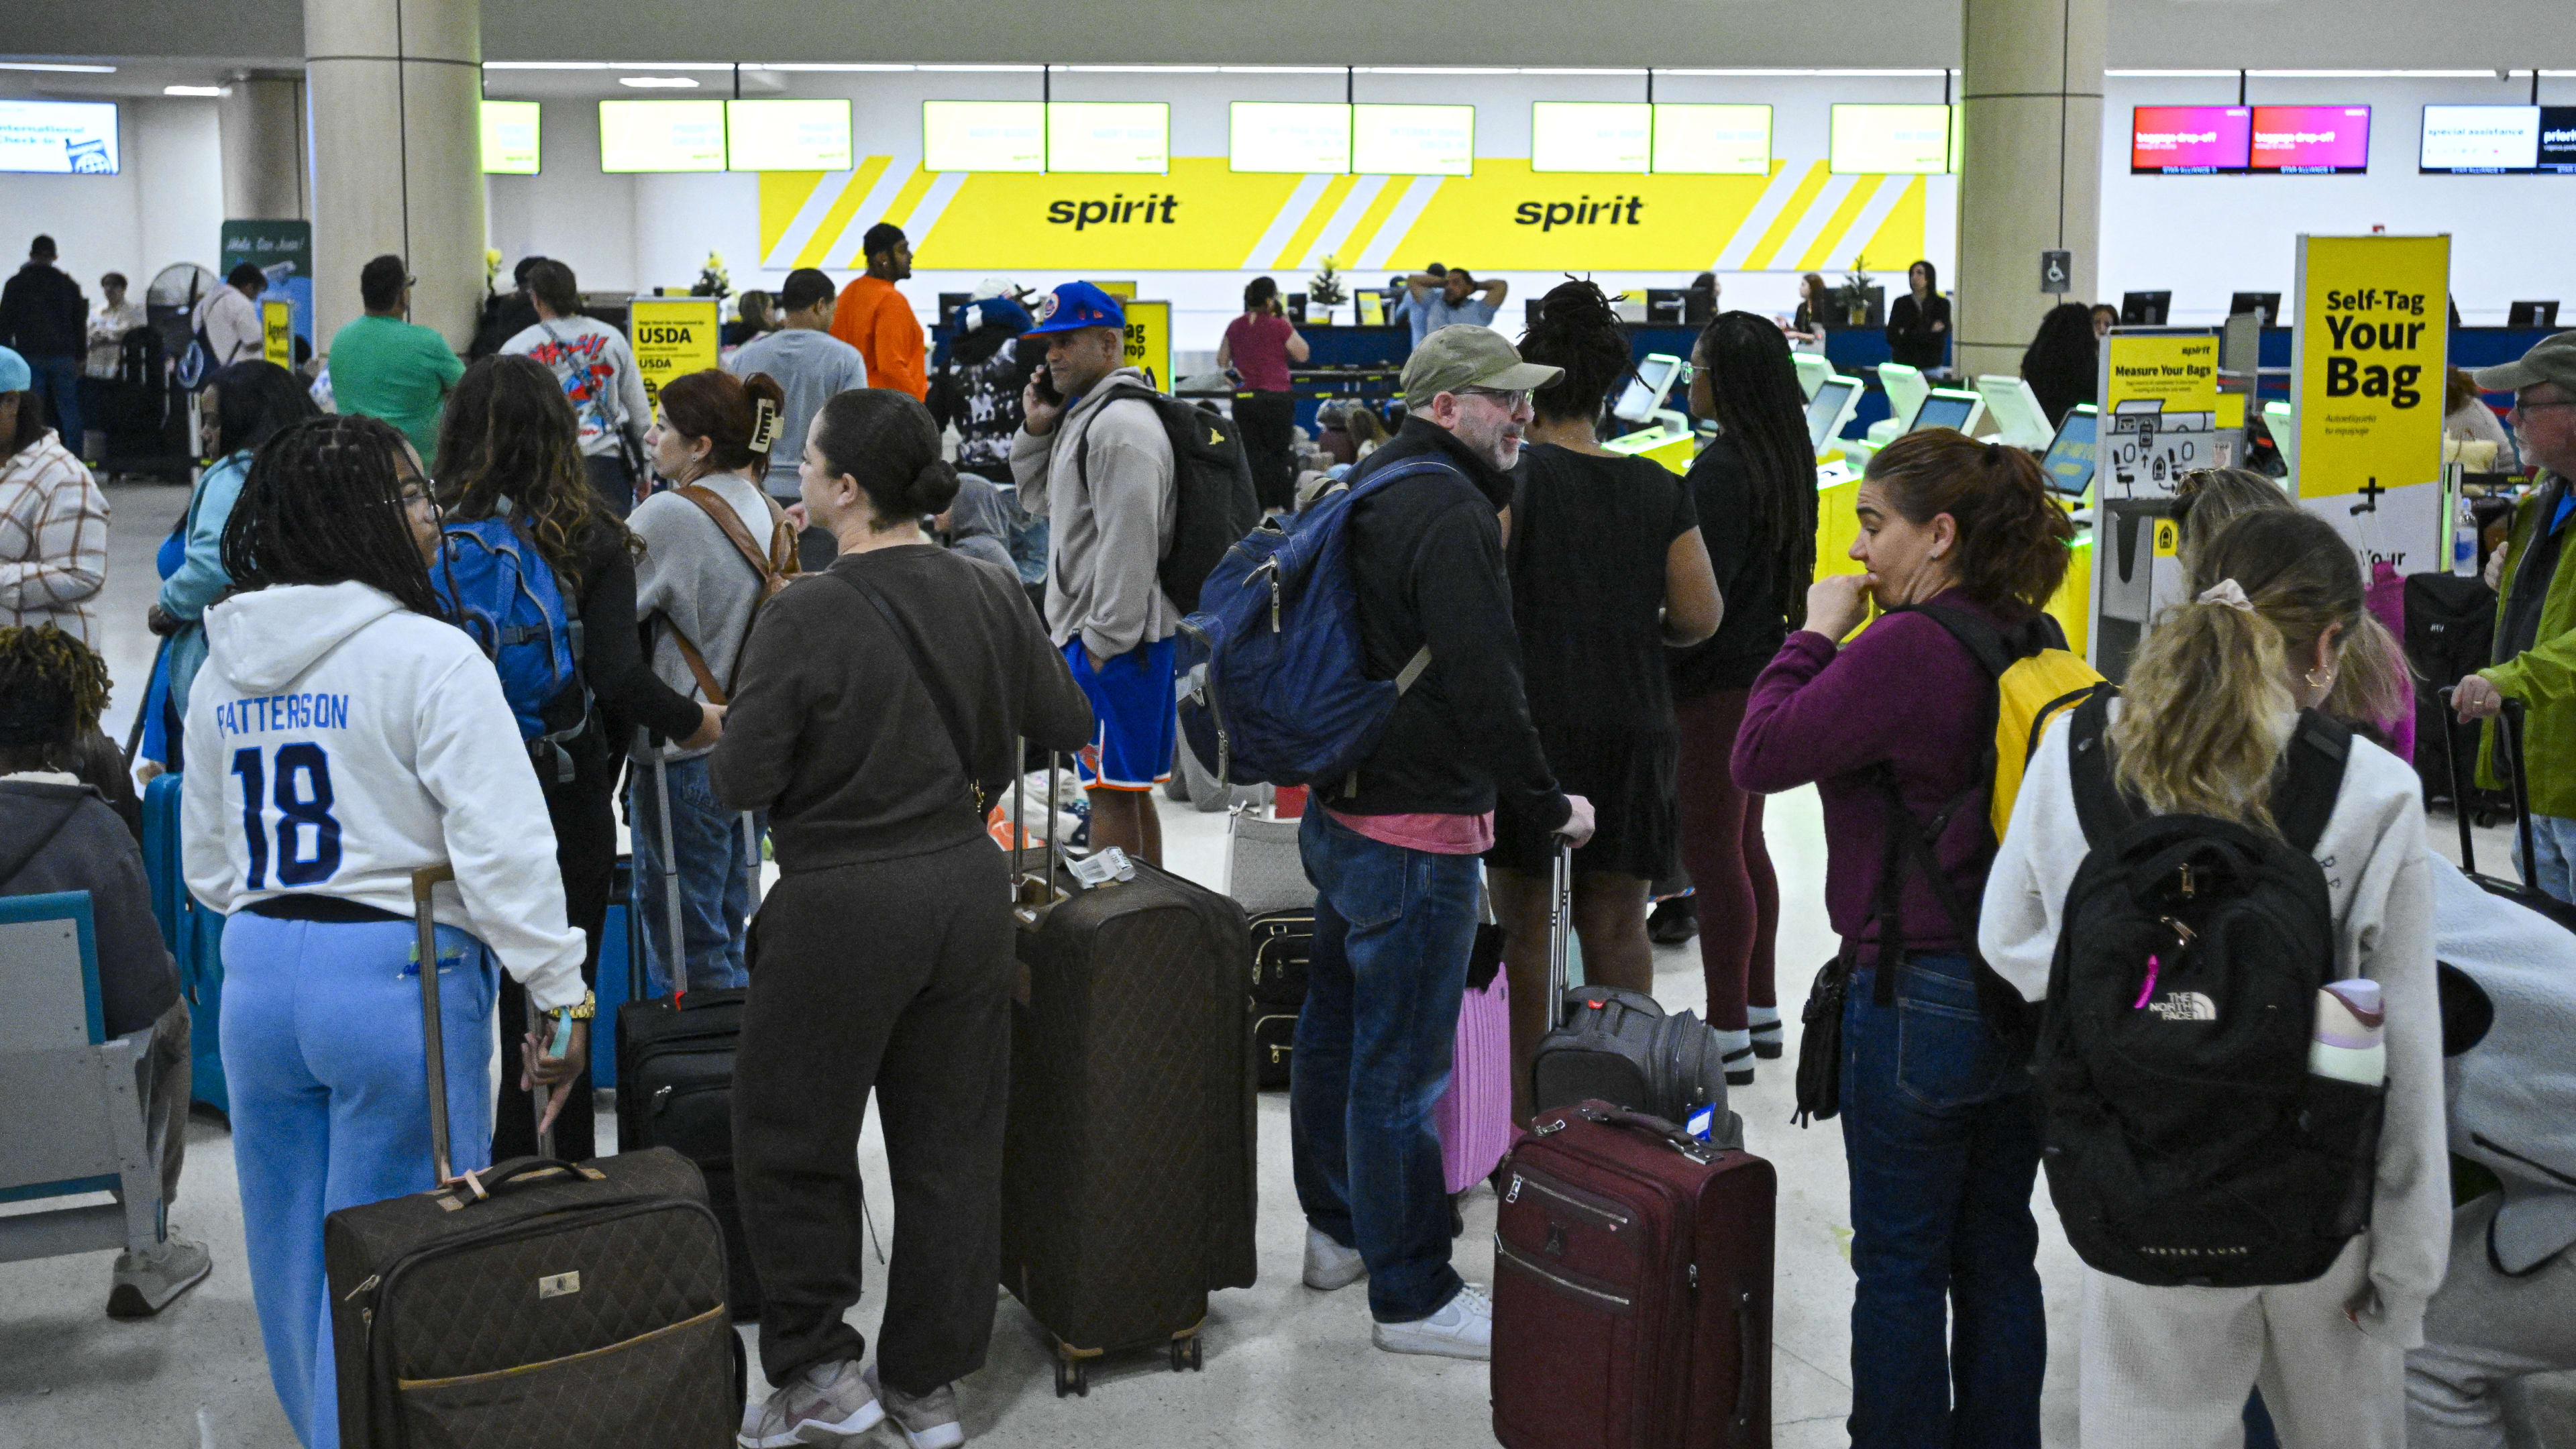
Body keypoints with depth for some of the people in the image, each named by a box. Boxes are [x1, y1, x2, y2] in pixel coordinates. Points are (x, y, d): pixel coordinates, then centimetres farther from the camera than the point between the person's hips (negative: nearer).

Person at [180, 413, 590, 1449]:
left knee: (290, 1250, 18)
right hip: (402, 975, -7)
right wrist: (562, 994, -12)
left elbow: (208, 865, 19)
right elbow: (504, 849, -17)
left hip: (257, 975, 7)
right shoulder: (428, 655, -11)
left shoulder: (221, 673, 11)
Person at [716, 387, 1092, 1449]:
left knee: (791, 1139, 13)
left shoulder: (807, 617, -18)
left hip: (844, 902, -5)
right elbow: (1068, 724, 9)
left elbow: (739, 782, -17)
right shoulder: (988, 596, -3)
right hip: (966, 885, 5)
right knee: (951, 1140, 14)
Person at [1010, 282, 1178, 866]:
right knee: (1129, 788, 16)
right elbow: (1039, 499, 27)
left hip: (1114, 641, -11)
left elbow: (1129, 544, -22)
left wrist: (1104, 640, -20)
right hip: (1096, 631, 11)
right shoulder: (1082, 415, 18)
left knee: (1111, 791, -6)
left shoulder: (1121, 424, -16)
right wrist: (1036, 432, 10)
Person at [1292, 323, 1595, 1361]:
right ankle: (1411, 1296, 5)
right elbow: (1486, 689, -22)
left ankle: (1337, 1231, 37)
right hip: (1417, 832, -11)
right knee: (1402, 1069, -3)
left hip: (1340, 813, 11)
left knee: (1336, 1029, 21)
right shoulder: (1449, 514, -19)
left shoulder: (1371, 488, 14)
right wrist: (1547, 807, -12)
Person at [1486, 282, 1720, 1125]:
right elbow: (1700, 618, 3)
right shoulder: (1659, 491, 4)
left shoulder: (1513, 478, -7)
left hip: (1528, 719, -3)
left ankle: (1526, 1118, 8)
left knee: (1526, 928, 5)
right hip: (1632, 728, 4)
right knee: (1617, 928, 11)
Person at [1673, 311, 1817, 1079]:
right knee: (1745, 843, 19)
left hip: (1715, 681, -10)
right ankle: (1761, 1011, 29)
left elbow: (1701, 596, -22)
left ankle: (1727, 1033, 3)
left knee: (1710, 851, -3)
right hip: (1762, 668, 10)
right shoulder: (1785, 456, 9)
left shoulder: (1721, 469, -20)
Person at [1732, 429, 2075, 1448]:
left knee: (1900, 1263, 6)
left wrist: (1816, 635, -8)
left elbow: (1761, 756, -16)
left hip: (1920, 996, -8)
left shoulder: (1904, 650, -20)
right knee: (1996, 1256, 17)